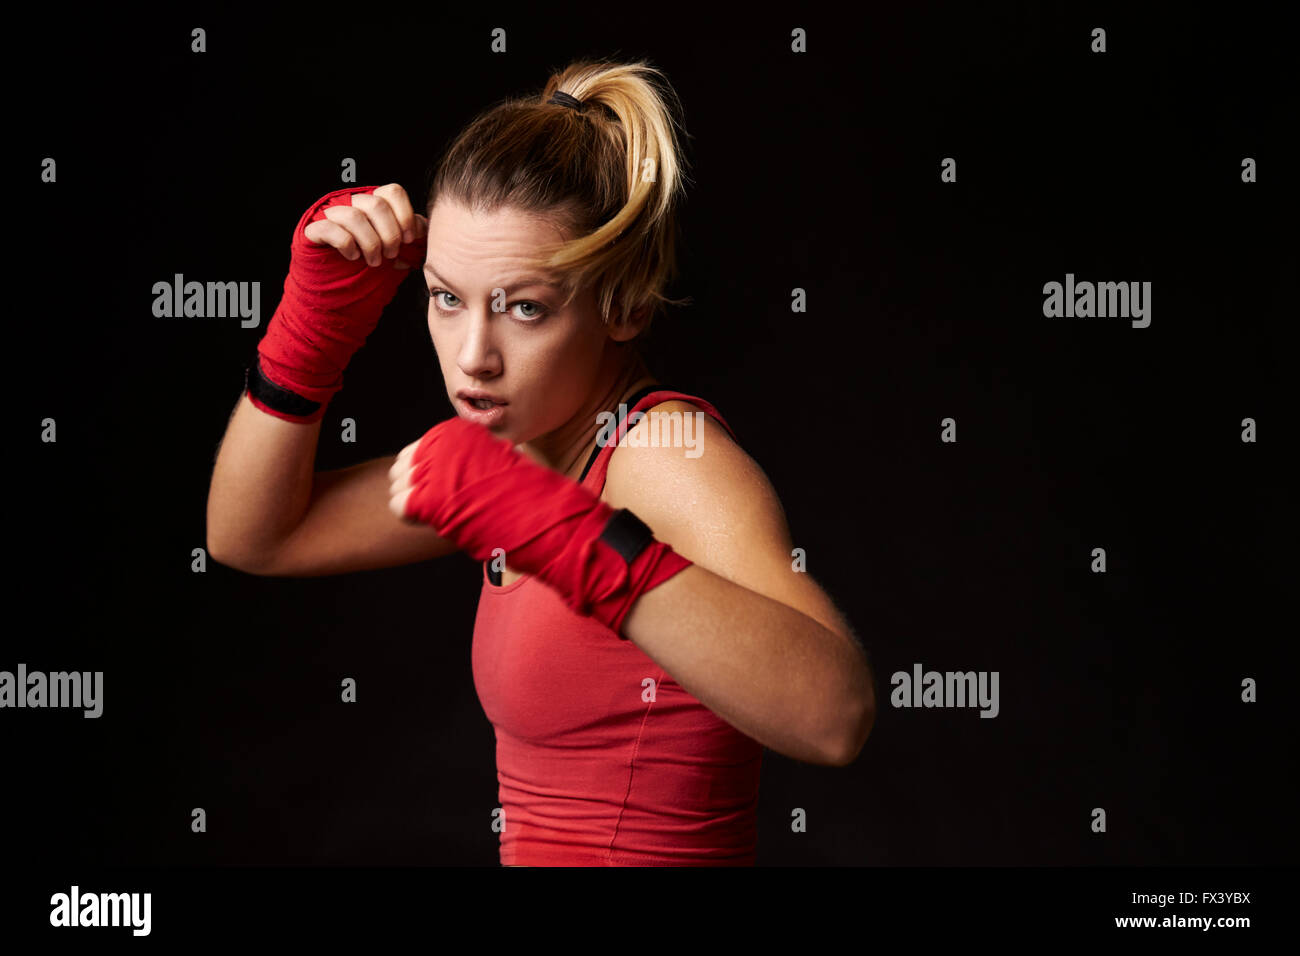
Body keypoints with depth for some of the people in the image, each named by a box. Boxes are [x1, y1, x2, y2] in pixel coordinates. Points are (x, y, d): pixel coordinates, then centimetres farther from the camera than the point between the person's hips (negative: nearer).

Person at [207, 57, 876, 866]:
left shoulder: (667, 450, -18)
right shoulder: (529, 445, 4)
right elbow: (256, 539, 12)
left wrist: (557, 531, -38)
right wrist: (318, 315, 0)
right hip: (546, 849, 7)